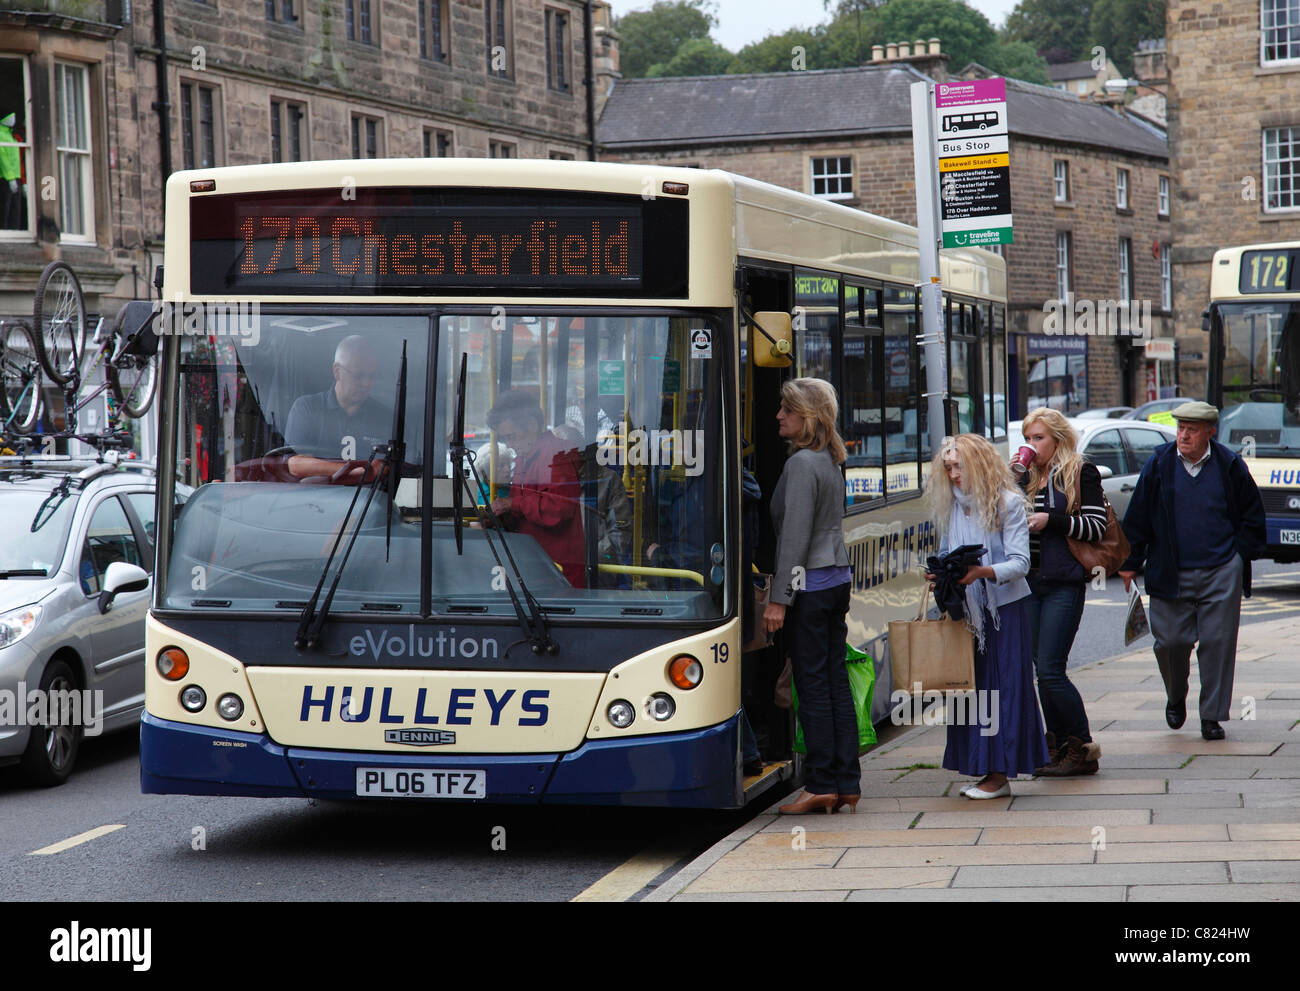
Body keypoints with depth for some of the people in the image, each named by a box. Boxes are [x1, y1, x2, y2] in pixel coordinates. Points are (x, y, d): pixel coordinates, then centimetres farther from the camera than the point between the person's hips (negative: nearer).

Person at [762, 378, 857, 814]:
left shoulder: (801, 464, -14)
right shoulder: (830, 462, 14)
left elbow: (795, 536, -17)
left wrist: (779, 598, -17)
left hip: (810, 582, -9)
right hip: (838, 578, 9)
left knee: (812, 684, -4)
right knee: (836, 681, 9)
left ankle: (822, 786, -2)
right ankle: (847, 784, 11)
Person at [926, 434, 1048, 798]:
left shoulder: (1007, 503, -8)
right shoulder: (951, 507, 10)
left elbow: (1020, 562, -13)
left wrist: (983, 572, -29)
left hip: (1005, 608, -6)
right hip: (968, 610, 6)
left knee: (1003, 684, -5)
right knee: (971, 685, 3)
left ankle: (1000, 772, -2)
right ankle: (986, 769, 8)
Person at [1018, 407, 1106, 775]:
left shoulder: (1082, 474, -2)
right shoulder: (1026, 478, 15)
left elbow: (1097, 527, -9)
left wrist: (1050, 520, -17)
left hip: (1064, 583, -7)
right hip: (1030, 582, 7)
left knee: (1050, 669, -12)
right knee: (1041, 669, 7)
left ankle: (1083, 748, -1)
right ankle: (1058, 748, 14)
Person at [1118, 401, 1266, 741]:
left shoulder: (1229, 465, 2)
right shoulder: (1159, 465, 2)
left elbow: (1252, 515, 12)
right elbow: (1137, 519, 6)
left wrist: (1240, 553, 4)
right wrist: (1129, 563, 4)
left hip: (1220, 573, 0)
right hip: (1171, 573, 0)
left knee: (1217, 642, -2)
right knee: (1170, 642, 0)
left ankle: (1212, 716, 6)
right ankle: (1176, 699, 28)